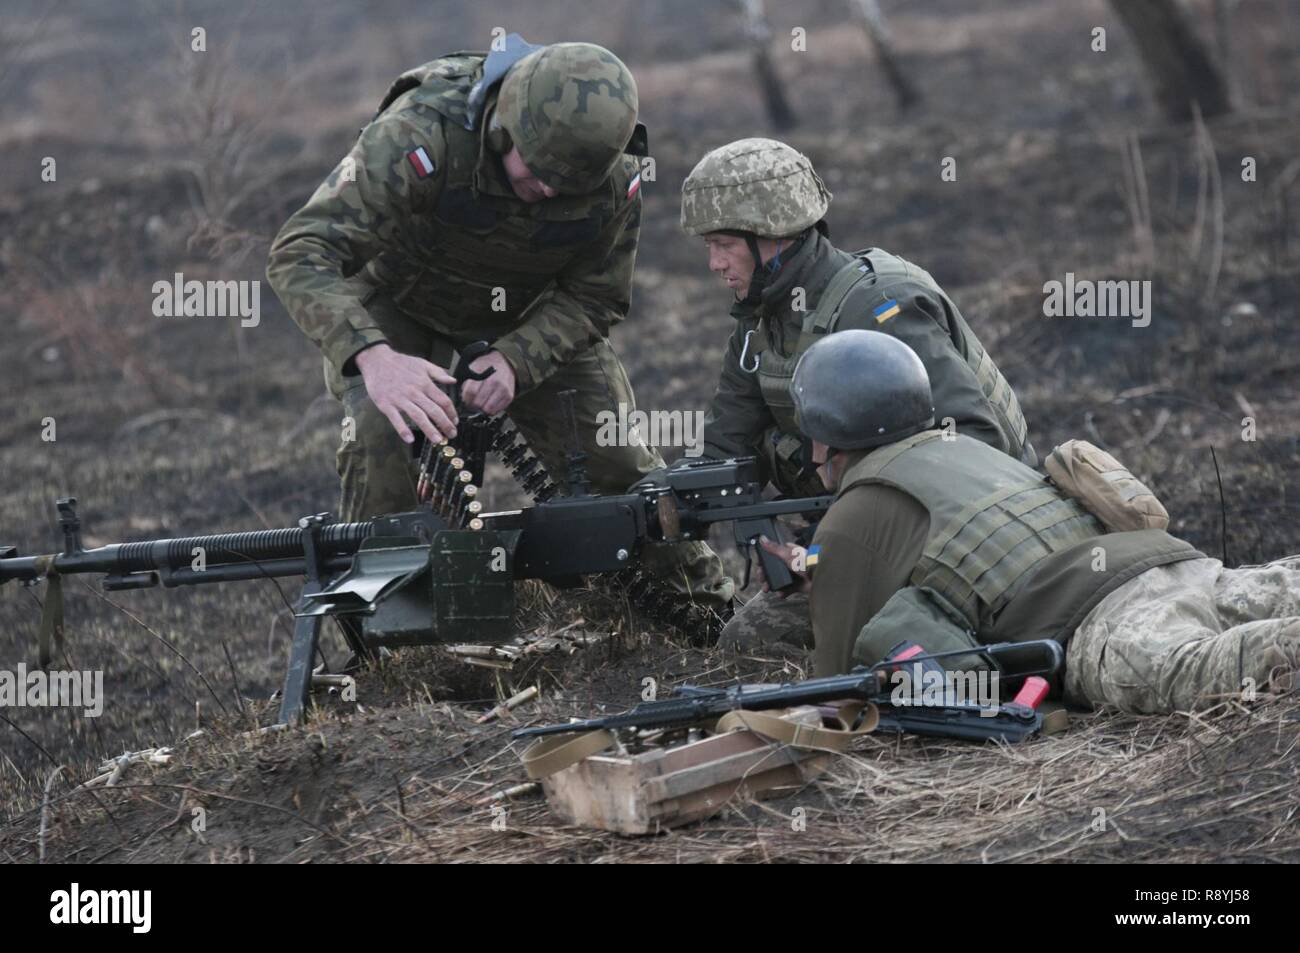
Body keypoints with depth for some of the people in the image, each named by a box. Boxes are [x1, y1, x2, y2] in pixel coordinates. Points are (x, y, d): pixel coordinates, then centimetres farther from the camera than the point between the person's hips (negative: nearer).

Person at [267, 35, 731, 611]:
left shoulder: (616, 179, -27)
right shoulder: (423, 135, -41)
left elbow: (592, 301, -11)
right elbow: (300, 253, -45)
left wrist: (514, 362, -32)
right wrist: (373, 359, -62)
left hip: (528, 314, 3)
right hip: (398, 300, -3)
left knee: (614, 457, -2)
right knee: (382, 443, -27)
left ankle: (709, 611, 21)